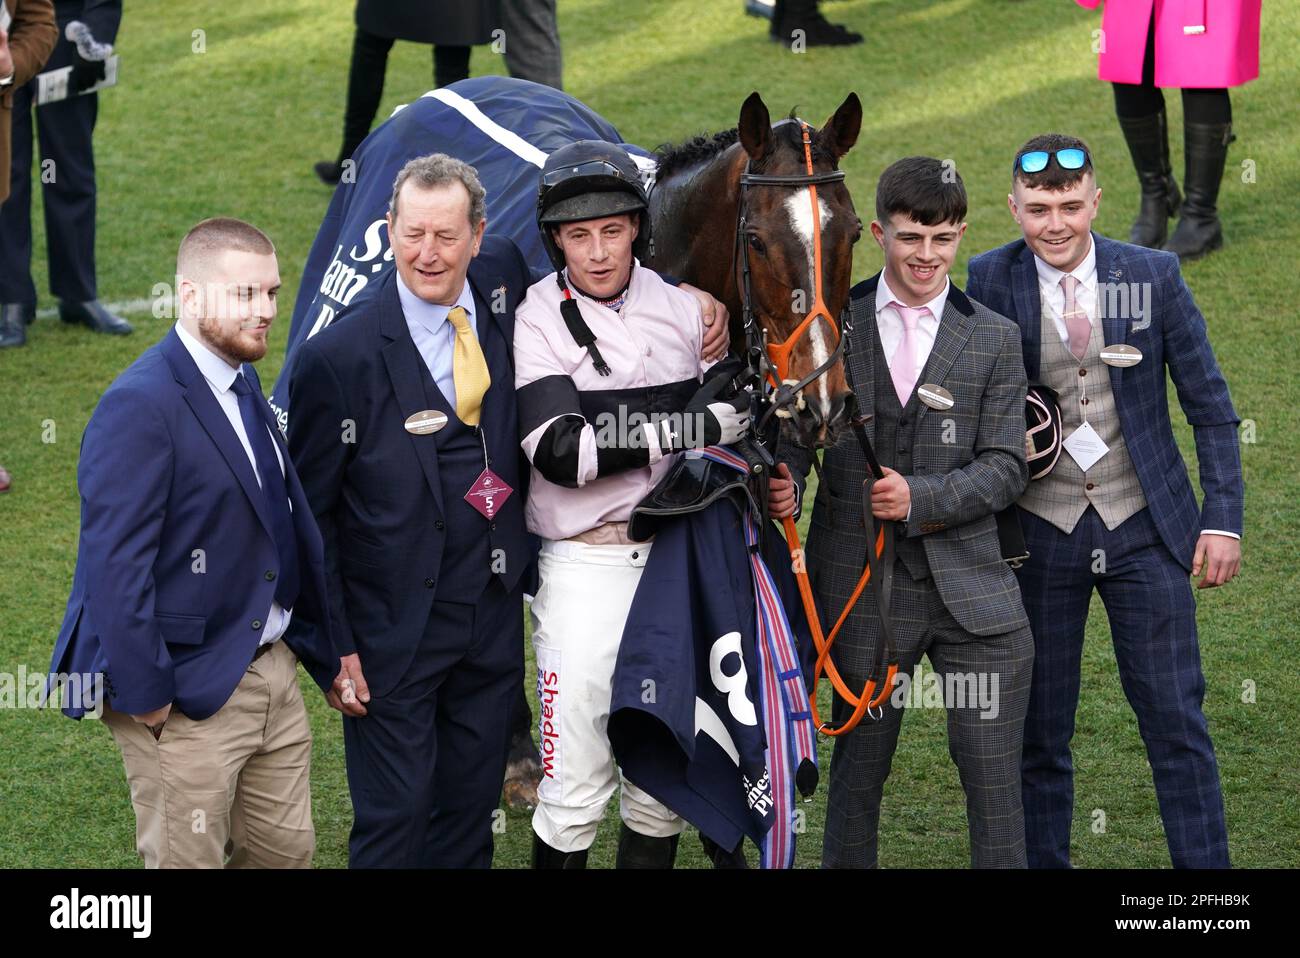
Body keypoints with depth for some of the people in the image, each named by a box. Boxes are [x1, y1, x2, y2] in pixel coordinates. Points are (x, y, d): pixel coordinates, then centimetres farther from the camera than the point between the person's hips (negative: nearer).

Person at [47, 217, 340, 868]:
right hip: (189, 693, -9)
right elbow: (116, 564, -23)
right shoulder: (140, 407, -20)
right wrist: (145, 698, -22)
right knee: (188, 861, 3)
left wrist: (325, 652, 18)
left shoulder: (242, 384, 10)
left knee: (288, 849, 15)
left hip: (271, 666, 9)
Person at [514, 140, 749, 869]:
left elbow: (727, 422, 20)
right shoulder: (538, 321, -9)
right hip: (585, 567, -4)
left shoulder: (682, 310, 6)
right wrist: (680, 429, -24)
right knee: (576, 788, -4)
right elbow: (559, 452, -20)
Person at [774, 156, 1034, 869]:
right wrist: (783, 483, -15)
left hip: (971, 591, 0)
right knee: (857, 770, 11)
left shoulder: (994, 340, 4)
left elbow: (1006, 467, -1)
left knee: (993, 776, -1)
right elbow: (794, 429, 7)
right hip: (862, 589, 0)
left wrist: (921, 497, -16)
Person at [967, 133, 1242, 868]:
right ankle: (1045, 862, 19)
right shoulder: (991, 281, -5)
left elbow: (1210, 405, 2)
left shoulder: (1153, 275, -4)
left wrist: (1225, 517, -2)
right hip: (1039, 532, 0)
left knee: (1176, 719, 1)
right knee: (1040, 731, 7)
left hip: (1144, 529, 0)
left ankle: (1206, 865, 8)